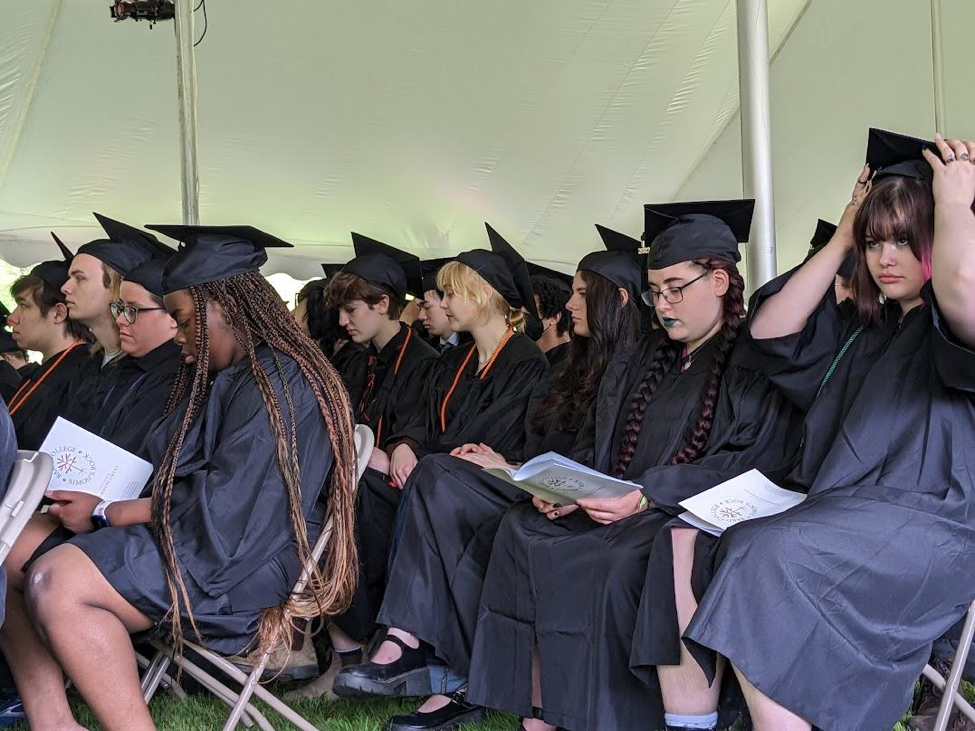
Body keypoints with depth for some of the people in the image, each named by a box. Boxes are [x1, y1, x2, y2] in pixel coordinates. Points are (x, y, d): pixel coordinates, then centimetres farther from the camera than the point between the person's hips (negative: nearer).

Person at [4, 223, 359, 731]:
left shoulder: (278, 383, -16)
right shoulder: (225, 378, 17)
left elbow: (228, 502, -21)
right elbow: (169, 472, 18)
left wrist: (119, 511, -12)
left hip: (238, 565, -11)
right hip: (203, 536, 11)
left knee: (57, 582, -28)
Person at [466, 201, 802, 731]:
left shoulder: (756, 361, -3)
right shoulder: (642, 359, 21)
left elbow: (753, 466, -14)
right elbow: (596, 443, 22)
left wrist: (646, 497, -21)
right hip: (609, 507, 7)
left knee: (622, 563, -36)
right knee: (522, 530, -17)